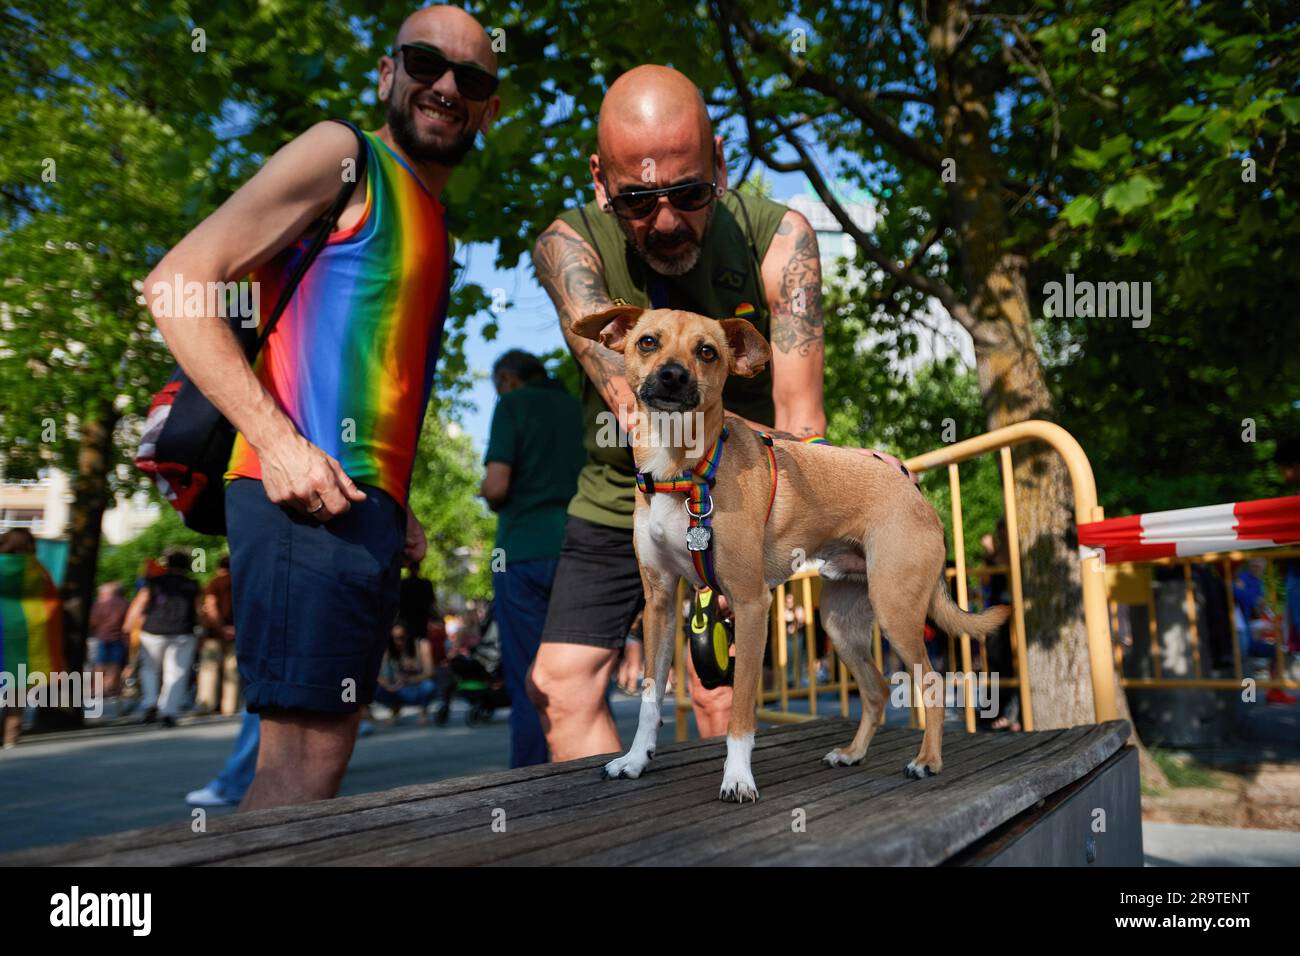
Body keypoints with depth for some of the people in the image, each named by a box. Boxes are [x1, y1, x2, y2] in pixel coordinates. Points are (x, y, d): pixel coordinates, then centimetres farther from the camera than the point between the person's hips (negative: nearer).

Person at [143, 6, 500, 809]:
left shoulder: (435, 229, 24)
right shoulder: (346, 155, 0)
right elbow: (177, 283, -8)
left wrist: (396, 509, 17)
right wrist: (276, 440, -19)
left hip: (368, 508, 9)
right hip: (308, 497, -9)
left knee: (321, 753, 13)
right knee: (305, 761, -9)